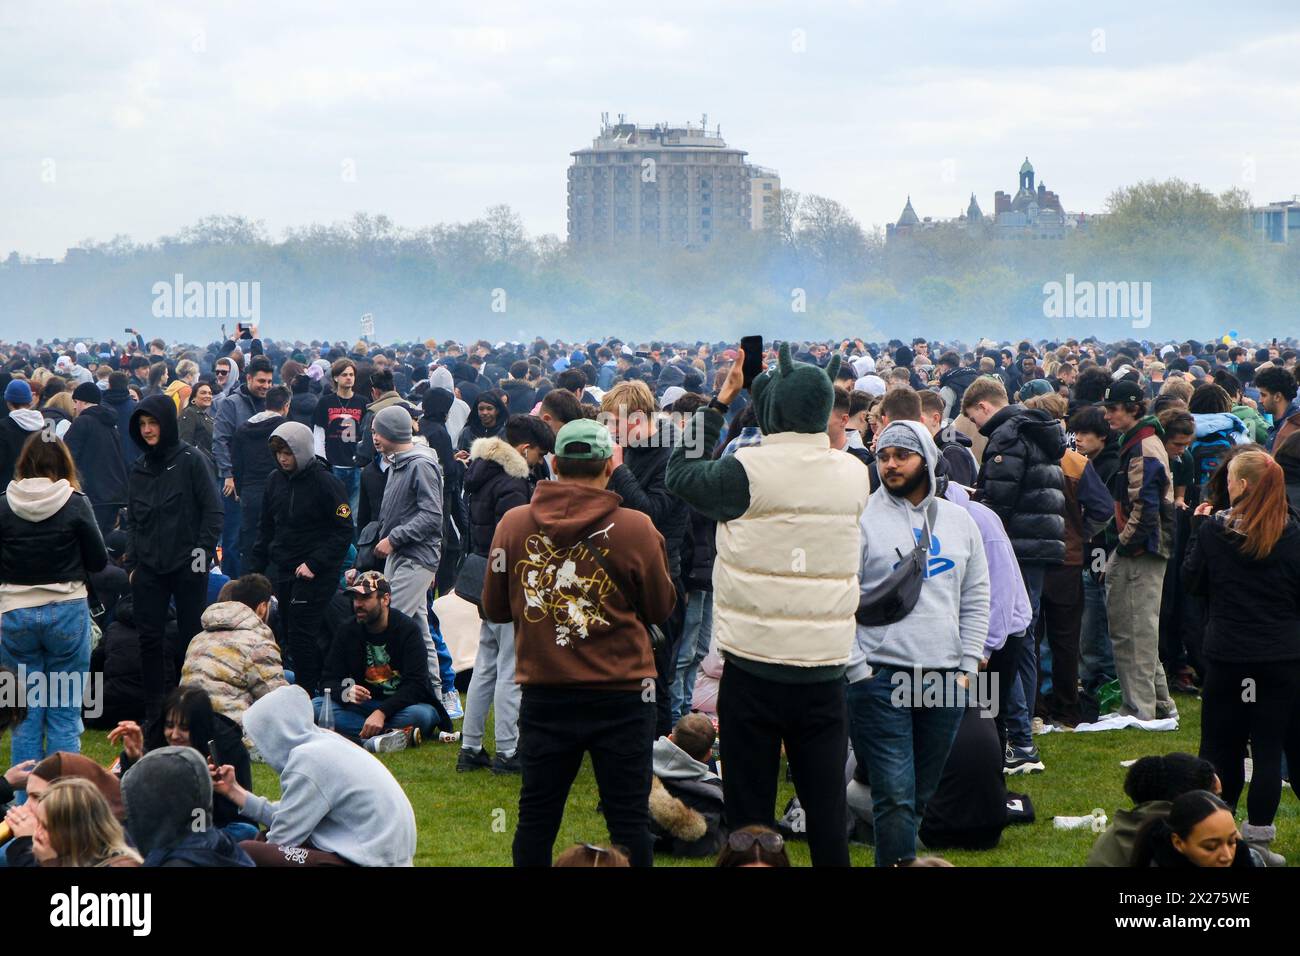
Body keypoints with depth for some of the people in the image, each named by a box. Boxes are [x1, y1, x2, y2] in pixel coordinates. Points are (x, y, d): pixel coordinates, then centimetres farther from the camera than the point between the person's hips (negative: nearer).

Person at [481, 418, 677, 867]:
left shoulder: (514, 523, -3)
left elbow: (494, 608, 8)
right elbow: (661, 608, 3)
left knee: (537, 816, 11)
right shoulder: (635, 528, -10)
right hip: (622, 695, -2)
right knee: (628, 818, 4)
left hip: (544, 694, 2)